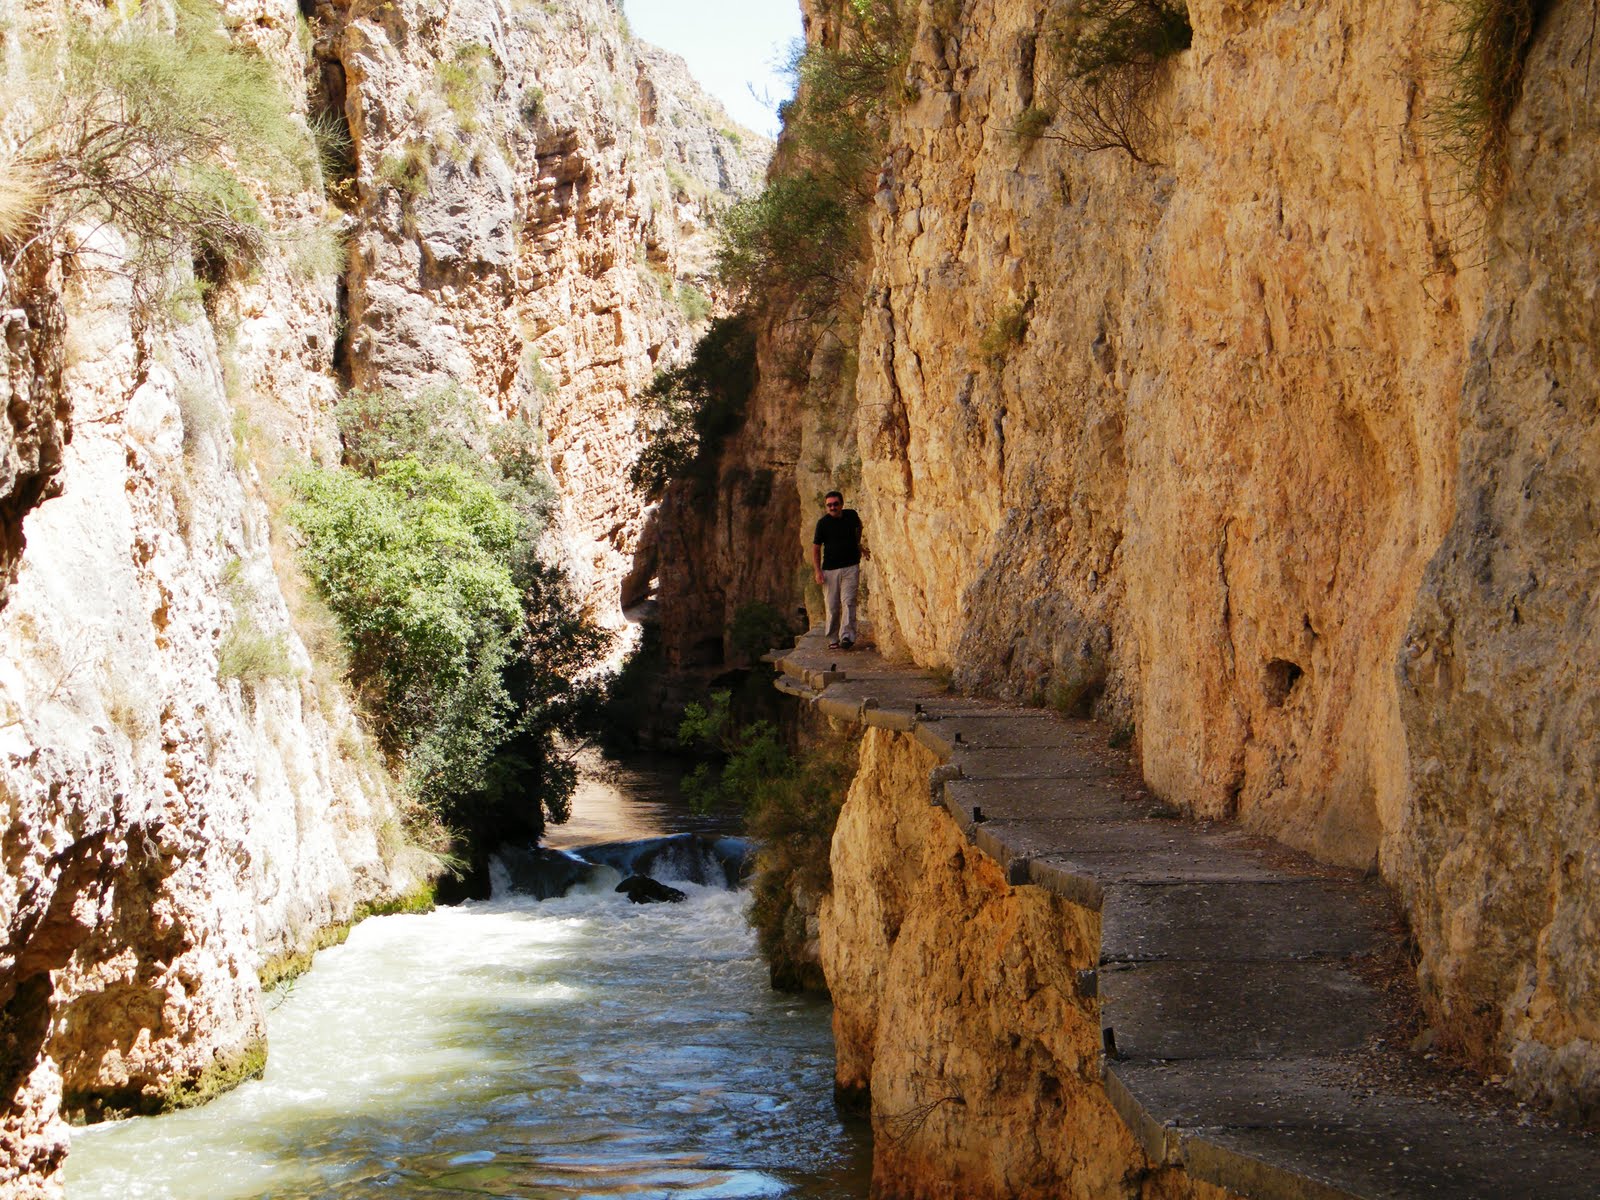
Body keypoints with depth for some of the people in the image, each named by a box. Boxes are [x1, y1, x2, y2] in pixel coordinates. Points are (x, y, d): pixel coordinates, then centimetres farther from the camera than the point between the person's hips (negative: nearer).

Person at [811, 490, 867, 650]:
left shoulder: (851, 515, 2)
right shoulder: (823, 523, -4)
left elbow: (859, 526, 28)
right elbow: (816, 548, 1)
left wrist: (858, 545, 30)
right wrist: (817, 571, -7)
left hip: (851, 567, 1)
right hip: (830, 569, 0)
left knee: (848, 602, -14)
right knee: (832, 606, 0)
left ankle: (847, 636, -21)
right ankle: (833, 640, 9)